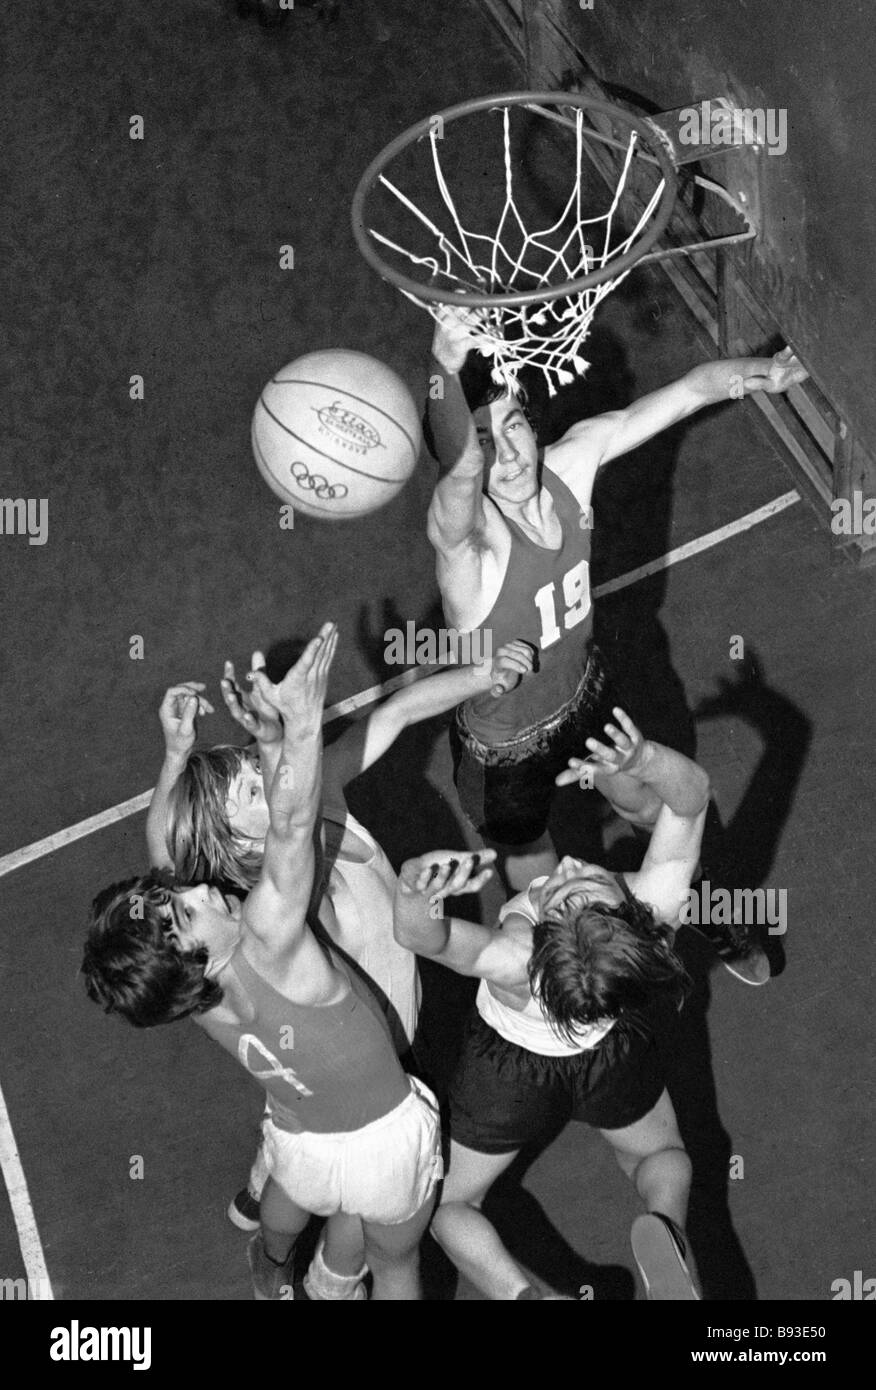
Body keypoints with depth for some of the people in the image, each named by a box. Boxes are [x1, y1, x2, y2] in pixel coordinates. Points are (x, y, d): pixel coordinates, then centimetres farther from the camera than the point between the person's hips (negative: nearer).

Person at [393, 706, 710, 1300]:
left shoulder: (512, 962, -48)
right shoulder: (660, 906, -40)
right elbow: (693, 791, -34)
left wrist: (416, 889, -79)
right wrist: (643, 758, -54)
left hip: (513, 1066, -2)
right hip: (615, 1058, 2)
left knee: (450, 1203, 23)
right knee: (664, 1156, 33)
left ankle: (521, 1291, -5)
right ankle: (666, 1223, -2)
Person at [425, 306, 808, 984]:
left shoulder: (574, 461, -22)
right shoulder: (464, 530, -38)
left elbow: (687, 391, -18)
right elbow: (460, 467, -62)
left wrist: (760, 370, -35)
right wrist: (446, 366, -81)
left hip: (585, 693, 5)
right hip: (505, 748, -5)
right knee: (536, 871, 23)